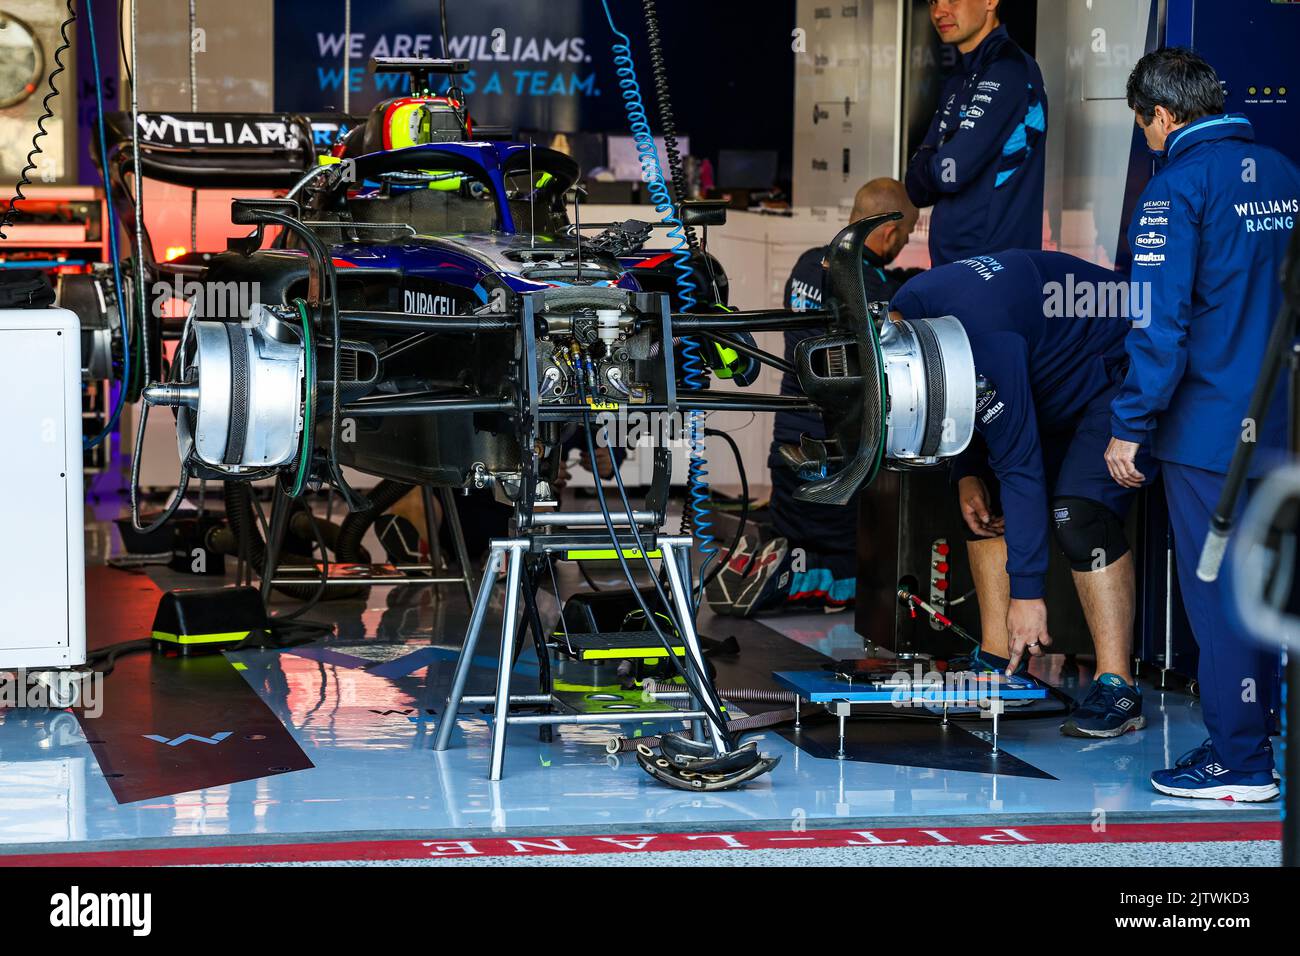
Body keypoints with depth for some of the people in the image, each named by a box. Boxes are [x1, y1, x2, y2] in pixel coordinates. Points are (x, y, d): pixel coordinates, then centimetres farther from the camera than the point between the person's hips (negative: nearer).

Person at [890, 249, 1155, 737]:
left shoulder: (982, 342, -36)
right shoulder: (903, 315, -9)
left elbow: (1021, 464, -32)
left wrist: (1027, 590, -28)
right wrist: (966, 476, -6)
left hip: (1126, 369, -10)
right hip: (1063, 382, 10)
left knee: (1076, 511, -24)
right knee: (984, 500, 2)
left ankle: (1117, 689, -20)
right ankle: (997, 668, 5)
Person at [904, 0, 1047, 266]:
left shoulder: (1009, 70, -11)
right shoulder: (956, 85, 17)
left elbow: (951, 172, -18)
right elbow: (918, 188, 13)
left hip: (994, 264, -8)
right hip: (948, 259, 8)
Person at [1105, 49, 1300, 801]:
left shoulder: (1178, 187, -12)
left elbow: (1161, 322, -18)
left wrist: (1130, 426, -13)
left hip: (1211, 427, -7)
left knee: (1216, 591, 0)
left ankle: (1238, 763, 4)